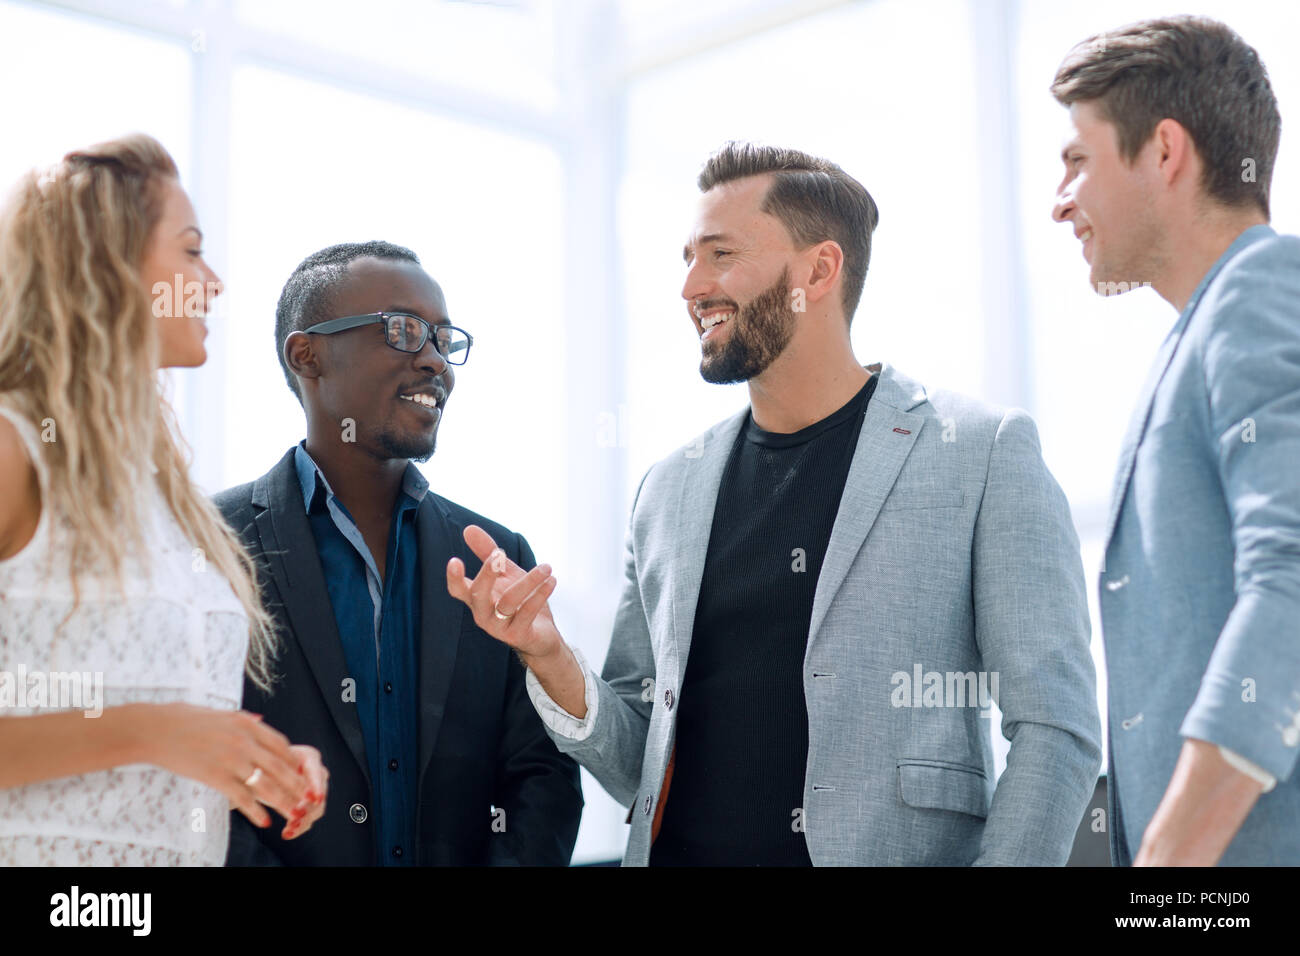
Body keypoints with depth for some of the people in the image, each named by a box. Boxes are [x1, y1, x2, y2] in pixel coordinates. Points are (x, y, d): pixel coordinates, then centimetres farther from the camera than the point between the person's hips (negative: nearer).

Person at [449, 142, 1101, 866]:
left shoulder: (986, 454, -6)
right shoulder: (669, 489, 7)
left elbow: (1057, 730, -8)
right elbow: (641, 768, 10)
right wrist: (552, 661, -7)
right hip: (680, 851, 4)